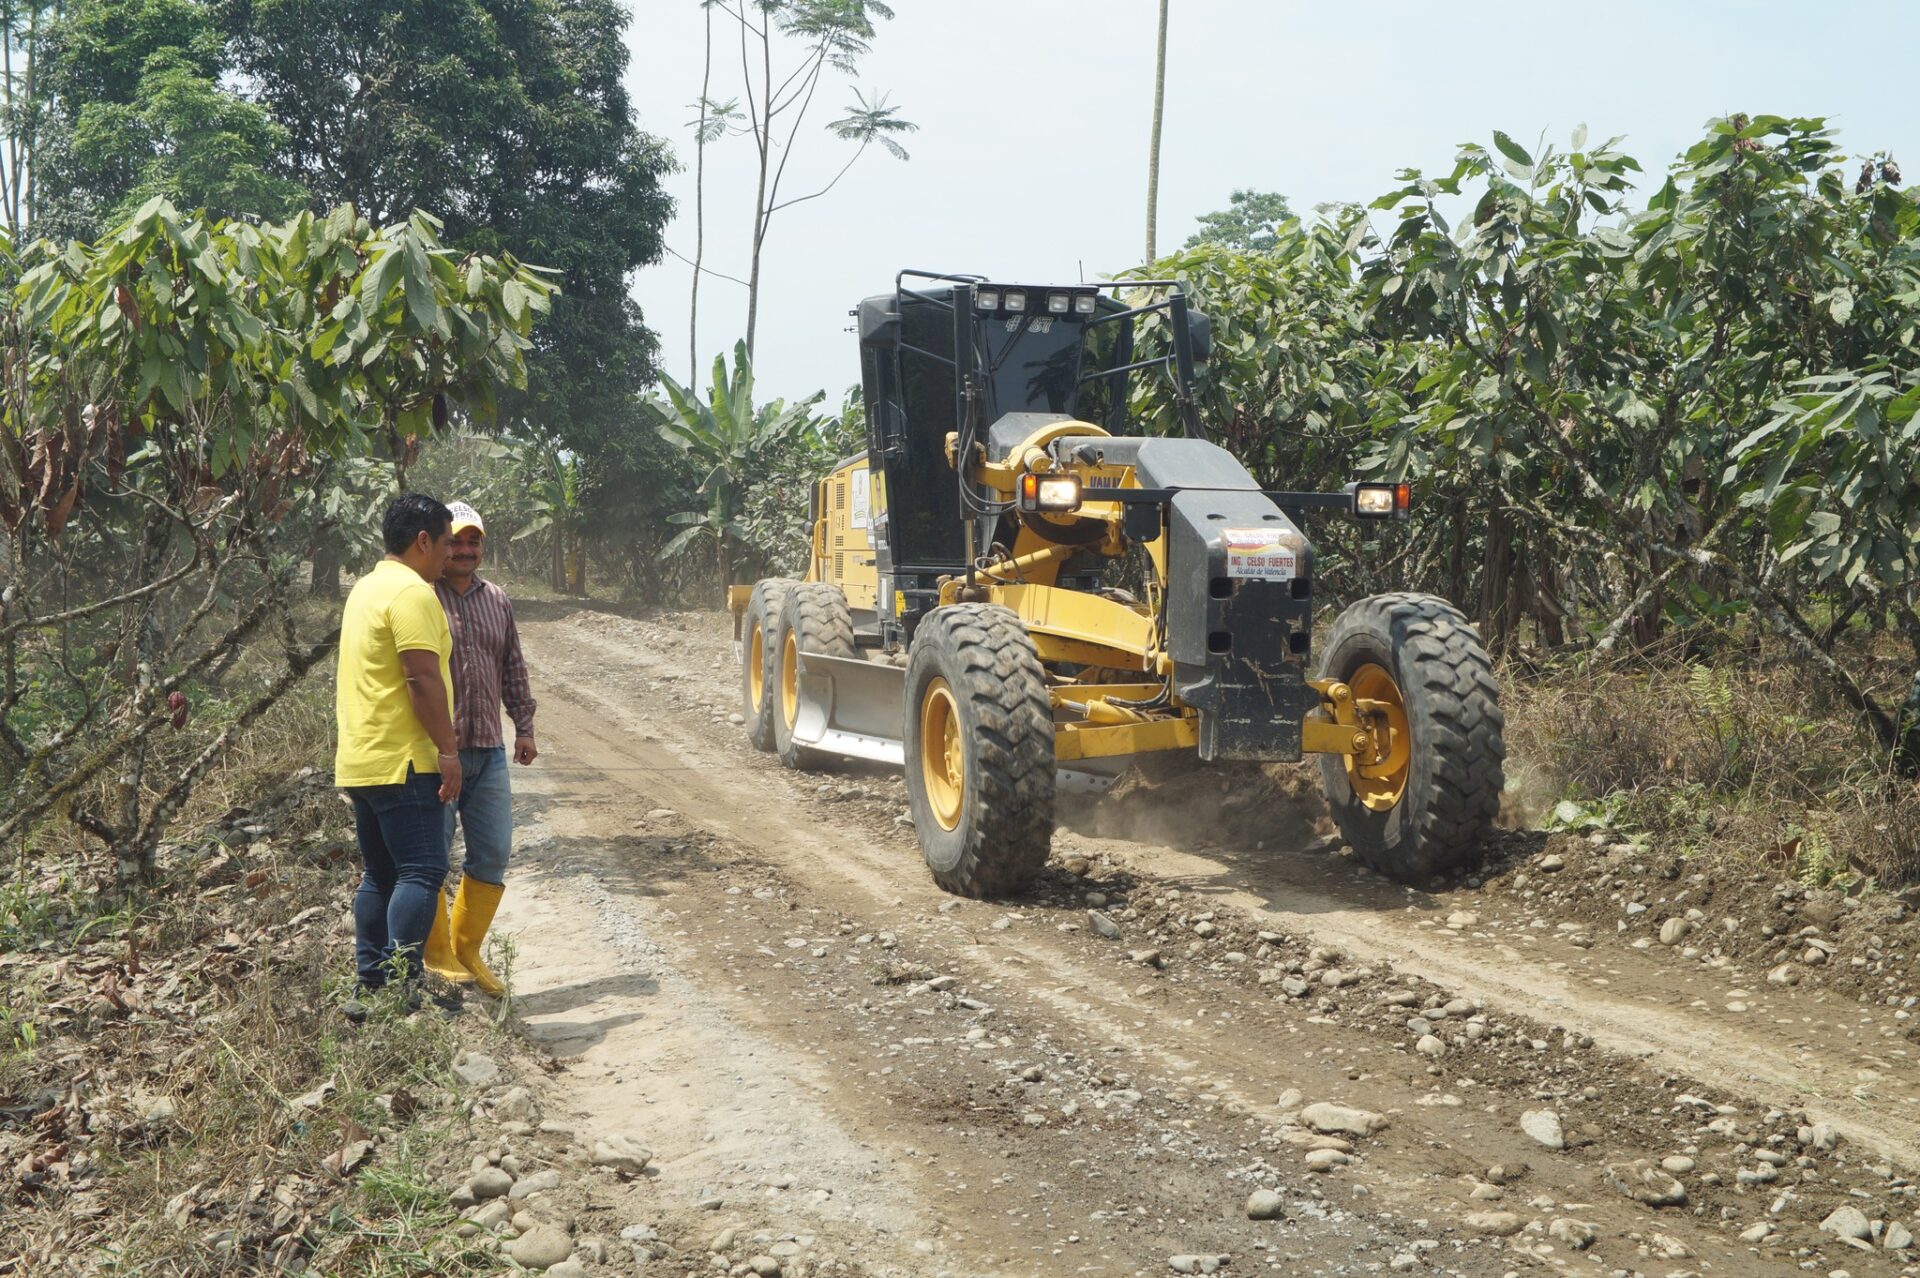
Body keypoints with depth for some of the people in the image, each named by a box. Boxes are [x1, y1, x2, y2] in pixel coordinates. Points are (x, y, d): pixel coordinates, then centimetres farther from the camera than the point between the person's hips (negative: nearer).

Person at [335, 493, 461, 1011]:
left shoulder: (367, 588, 19)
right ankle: (404, 987, -12)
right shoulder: (412, 592, -13)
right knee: (422, 872, -9)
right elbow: (423, 678, -21)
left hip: (360, 762, 10)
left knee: (380, 875, 13)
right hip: (401, 761, -10)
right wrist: (448, 750, -18)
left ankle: (370, 987, 16)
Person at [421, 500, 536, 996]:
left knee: (493, 852, 7)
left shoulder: (497, 601, 14)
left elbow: (513, 669, 21)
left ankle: (467, 950, 22)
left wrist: (524, 726, 15)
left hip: (489, 751, 6)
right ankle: (437, 956, 15)